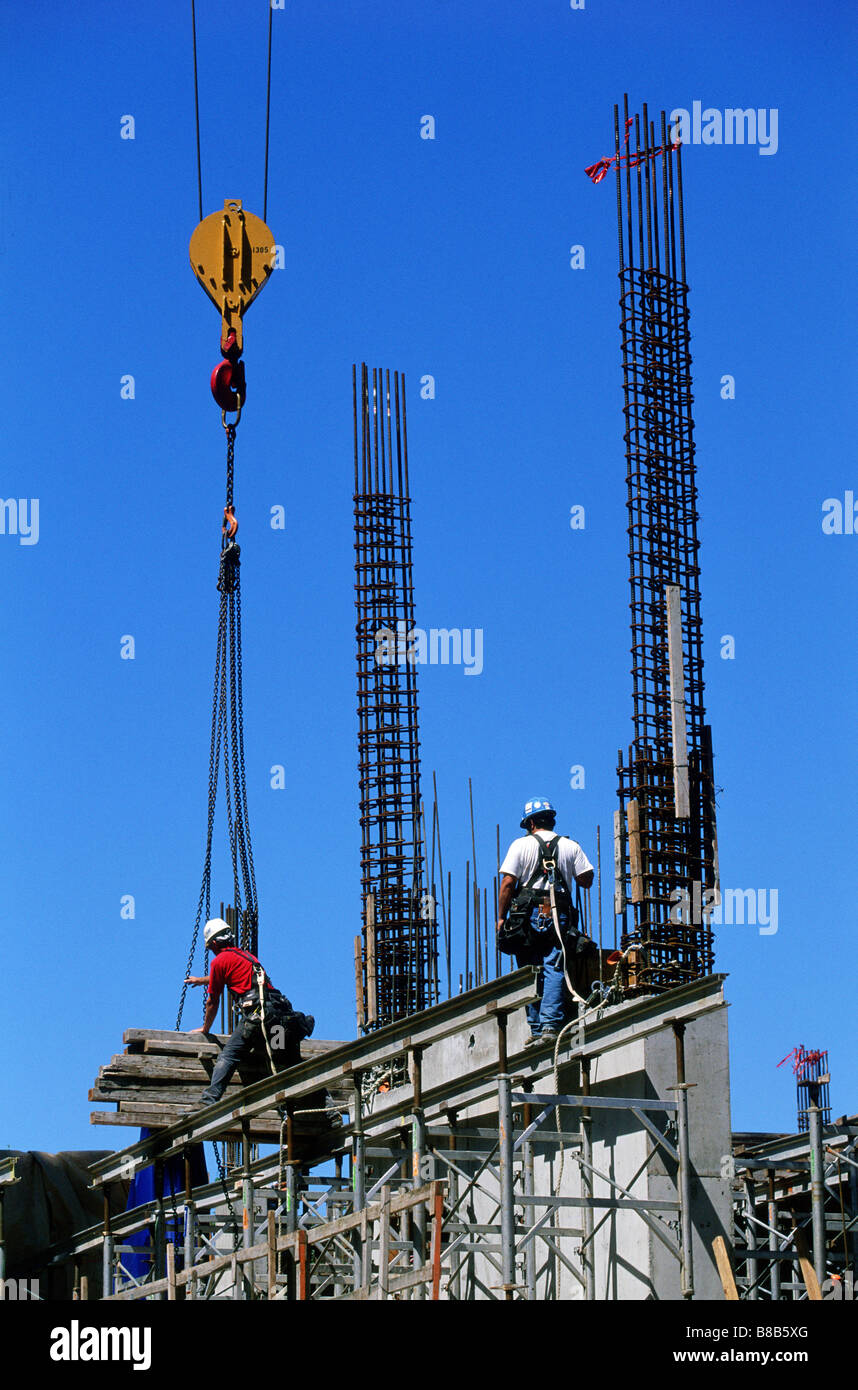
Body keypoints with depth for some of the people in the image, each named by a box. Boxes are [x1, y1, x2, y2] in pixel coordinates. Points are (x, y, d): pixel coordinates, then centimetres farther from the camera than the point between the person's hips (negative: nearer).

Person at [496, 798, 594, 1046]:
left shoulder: (521, 845, 3)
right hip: (560, 915, 1)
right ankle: (551, 1024, -17)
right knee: (554, 970, -3)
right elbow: (586, 880, 6)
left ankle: (537, 1029, 0)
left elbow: (508, 883, -4)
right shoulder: (570, 846, 9)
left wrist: (501, 918, 2)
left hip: (529, 914, -1)